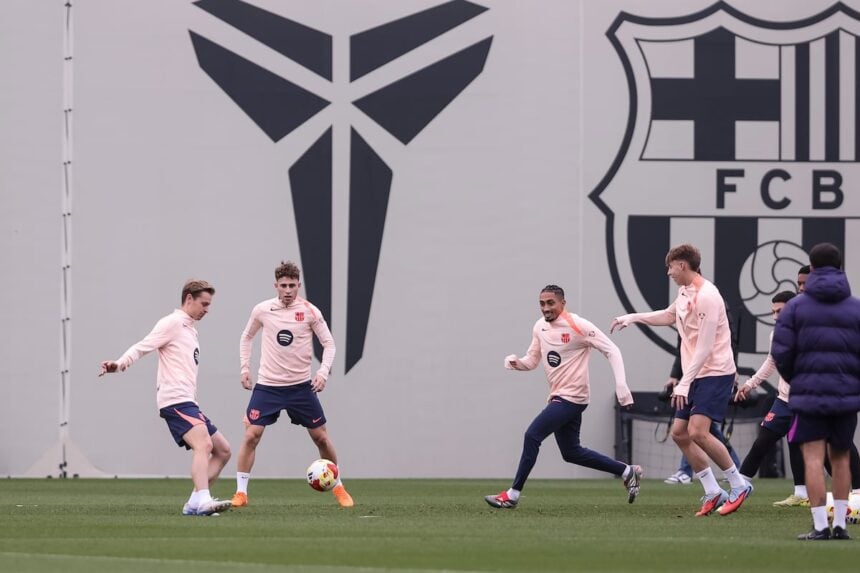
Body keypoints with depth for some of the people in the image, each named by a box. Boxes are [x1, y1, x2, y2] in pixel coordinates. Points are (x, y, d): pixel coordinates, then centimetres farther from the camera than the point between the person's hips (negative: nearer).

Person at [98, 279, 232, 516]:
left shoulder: (189, 328, 24)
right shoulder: (173, 323, -3)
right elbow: (142, 348, -12)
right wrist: (119, 364, -27)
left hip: (187, 402, 10)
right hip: (175, 400, -10)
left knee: (223, 450, 10)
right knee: (203, 444, -28)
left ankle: (194, 504, 8)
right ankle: (203, 500, -44)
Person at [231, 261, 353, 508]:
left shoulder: (309, 312, -7)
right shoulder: (262, 310, -3)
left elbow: (328, 343, 0)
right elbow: (246, 337, 14)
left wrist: (323, 372, -14)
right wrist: (244, 368, 6)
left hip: (301, 386, 0)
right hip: (267, 385, 0)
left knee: (321, 437, 5)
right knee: (251, 435, -12)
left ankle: (338, 487, 24)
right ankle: (241, 492, -4)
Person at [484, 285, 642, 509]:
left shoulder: (578, 326, -14)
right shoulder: (539, 327, 7)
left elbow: (611, 350, -12)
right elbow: (532, 360, 17)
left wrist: (621, 384, -21)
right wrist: (516, 362, -7)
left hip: (572, 397, -9)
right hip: (558, 397, 9)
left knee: (532, 435, -16)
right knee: (572, 453, 14)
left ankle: (513, 494, -10)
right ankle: (628, 472, 26)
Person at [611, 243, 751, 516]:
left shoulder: (707, 297, -19)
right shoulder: (684, 293, 11)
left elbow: (704, 348, -23)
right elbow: (669, 316, 34)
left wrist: (684, 383, -24)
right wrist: (632, 318, 29)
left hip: (715, 373, -10)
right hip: (696, 376, 10)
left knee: (697, 431, -20)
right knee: (679, 433, 5)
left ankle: (739, 485, -7)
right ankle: (713, 493, 10)